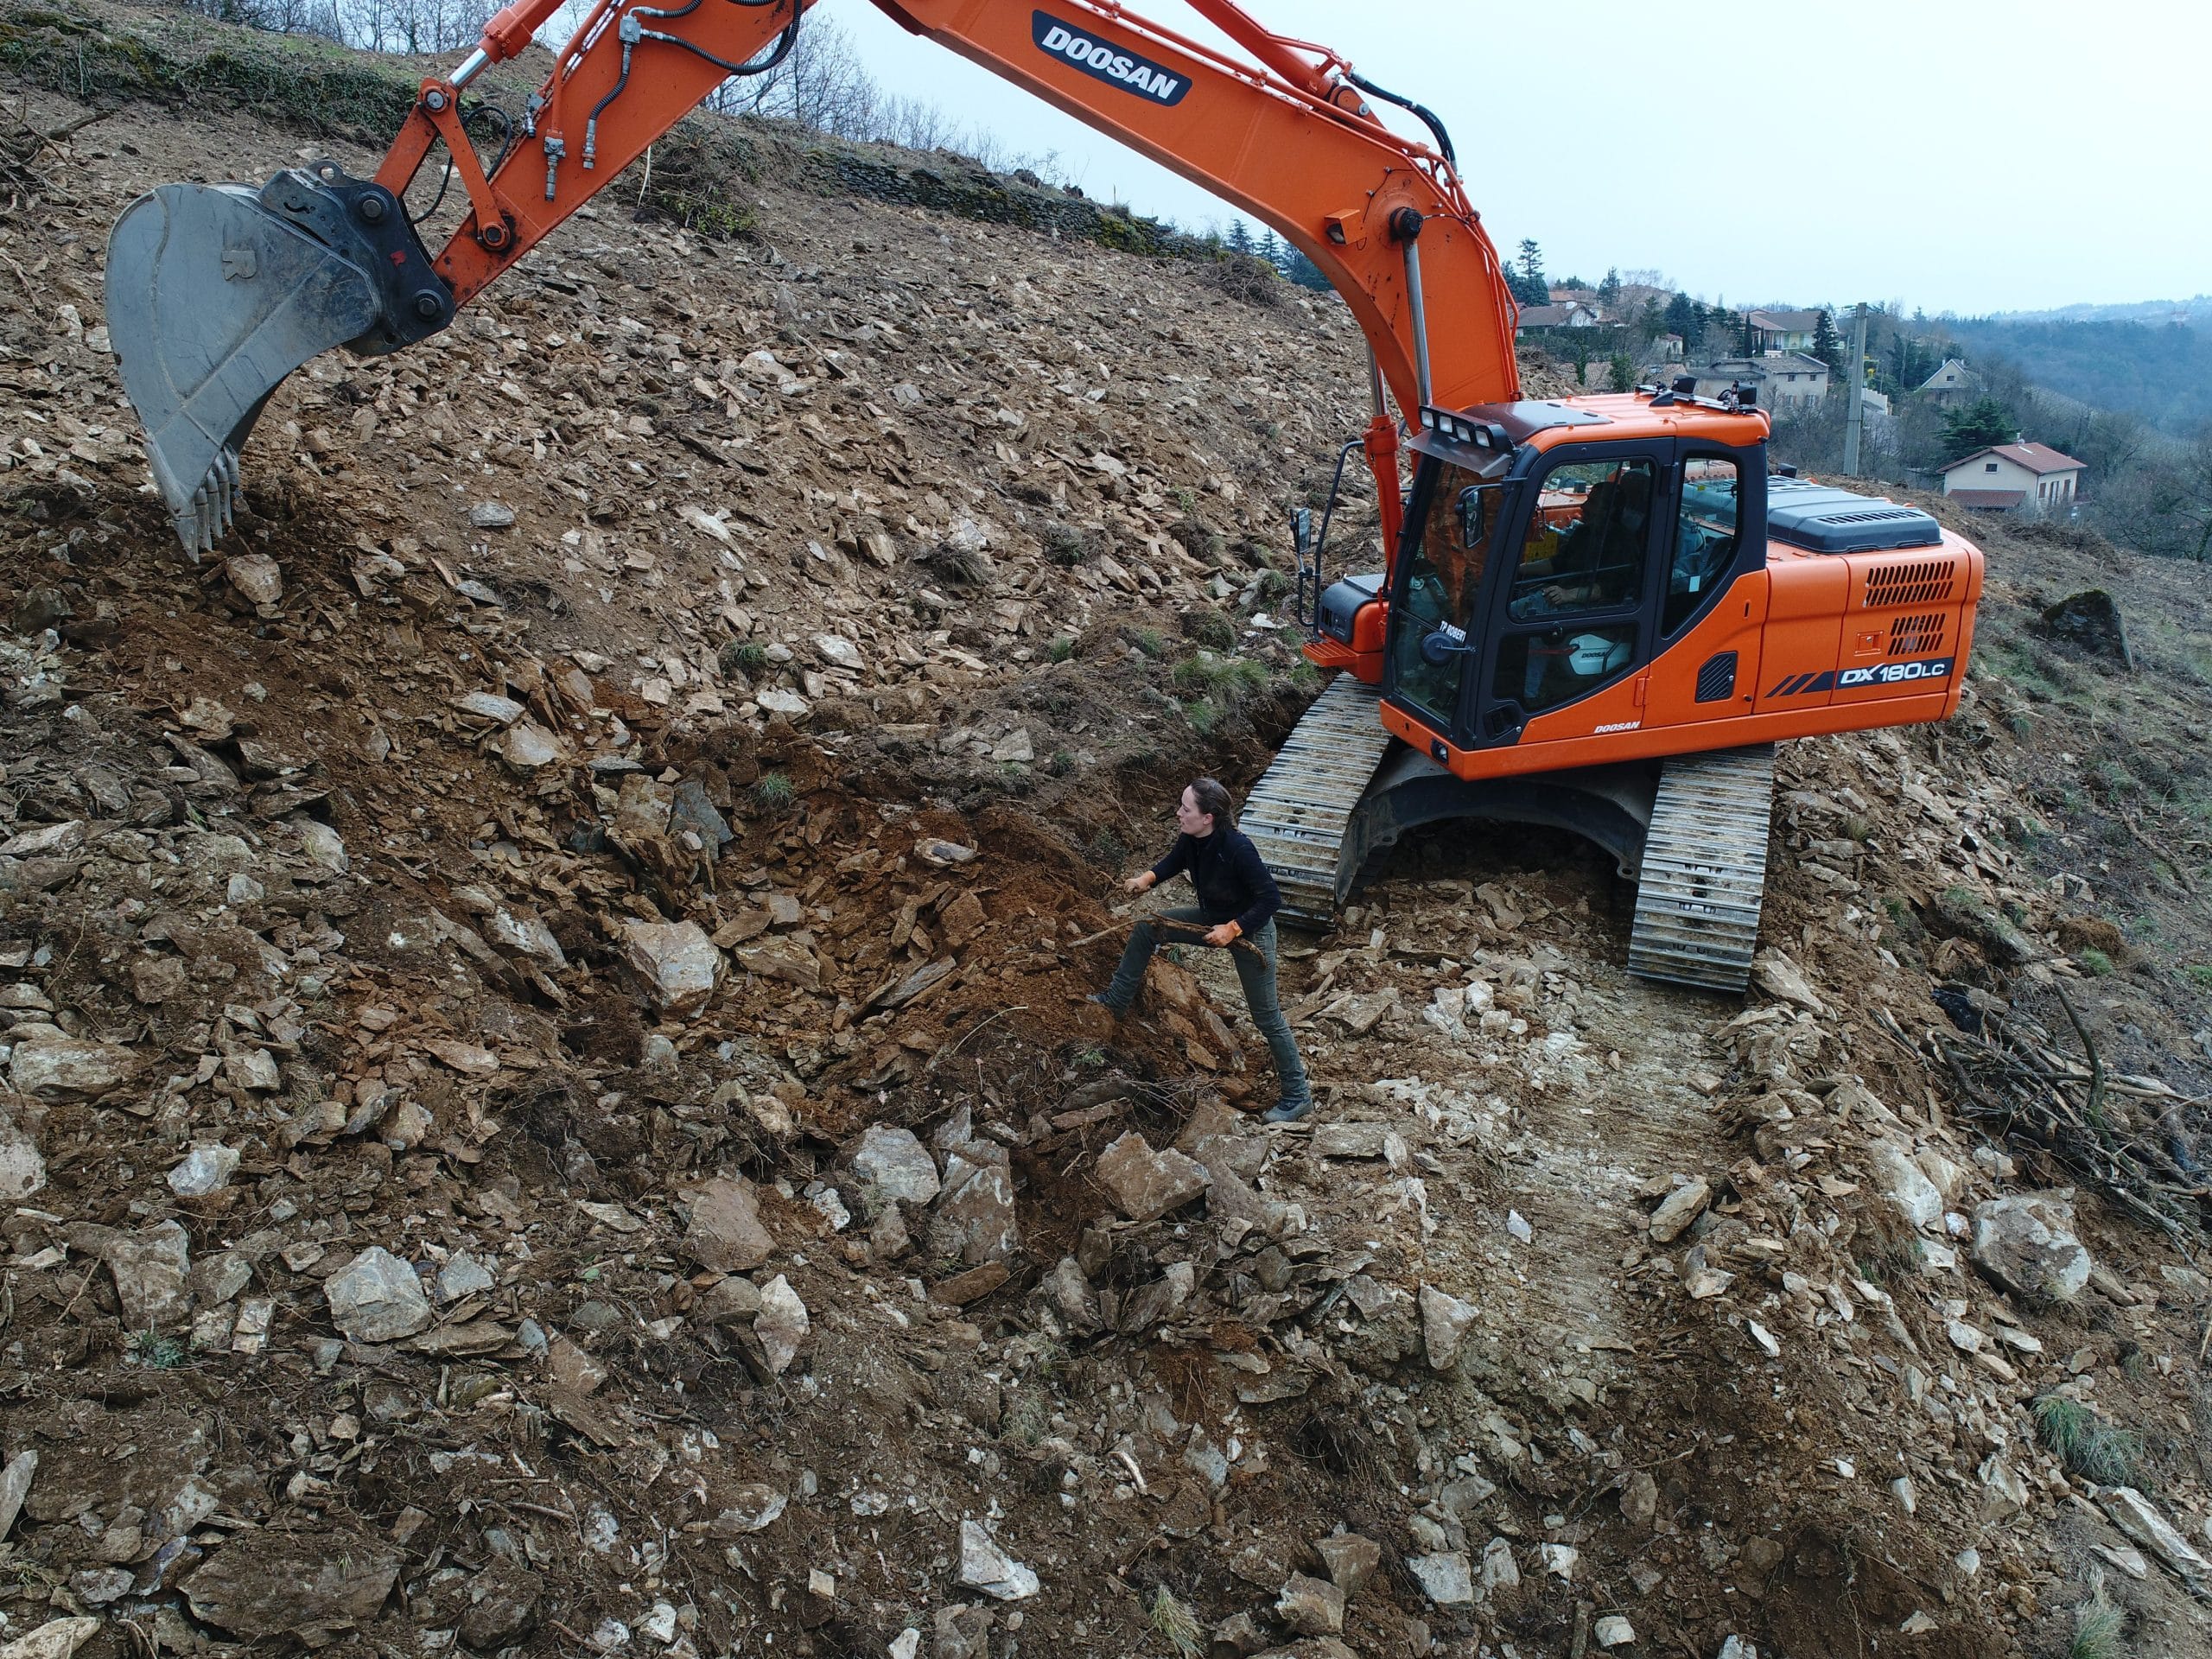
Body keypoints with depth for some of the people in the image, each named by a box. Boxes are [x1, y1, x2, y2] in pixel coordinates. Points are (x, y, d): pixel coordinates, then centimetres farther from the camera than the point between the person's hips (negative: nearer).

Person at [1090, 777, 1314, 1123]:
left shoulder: (1237, 848, -35)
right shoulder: (1191, 838, -14)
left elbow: (1271, 899, -29)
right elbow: (1175, 861, 10)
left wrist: (1232, 929, -30)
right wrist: (1147, 878, -7)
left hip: (1249, 929, -8)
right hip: (1212, 919, 8)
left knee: (1267, 1017, 2)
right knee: (1145, 929, 7)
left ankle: (1297, 1097, 16)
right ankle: (1115, 1002, 24)